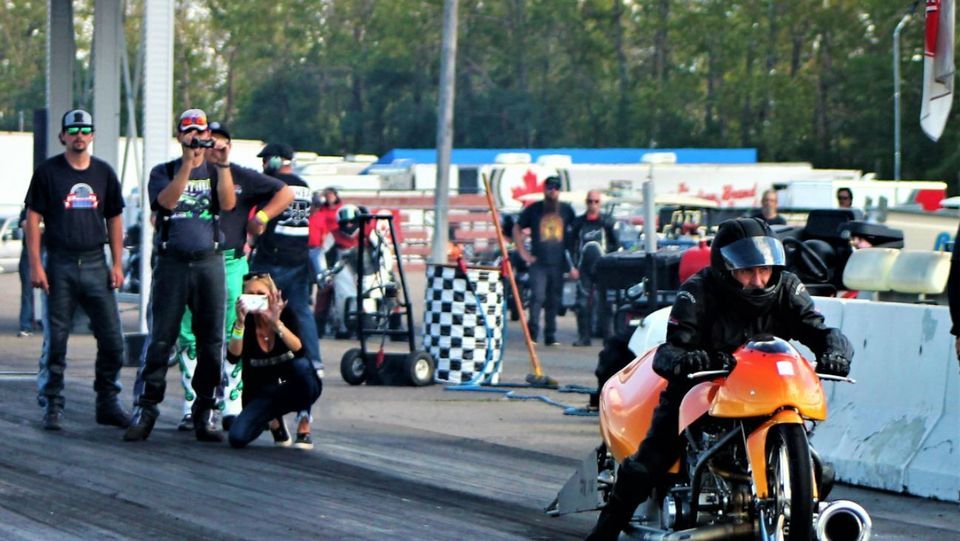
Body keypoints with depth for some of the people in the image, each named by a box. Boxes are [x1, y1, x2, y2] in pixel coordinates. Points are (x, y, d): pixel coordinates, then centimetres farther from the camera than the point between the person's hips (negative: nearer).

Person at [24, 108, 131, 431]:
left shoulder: (103, 173, 11)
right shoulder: (48, 172, 1)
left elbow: (114, 220, 16)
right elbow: (33, 219, -1)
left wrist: (117, 265, 8)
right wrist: (35, 265, -10)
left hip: (95, 264, 3)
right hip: (60, 266, -3)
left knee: (112, 338, 0)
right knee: (55, 340, 0)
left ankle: (108, 404, 11)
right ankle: (52, 407, 7)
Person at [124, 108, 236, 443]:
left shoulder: (215, 172, 13)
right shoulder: (163, 172, 11)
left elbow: (228, 204, -6)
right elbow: (167, 201, -10)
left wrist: (223, 165, -18)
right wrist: (187, 165, -18)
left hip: (209, 262, 1)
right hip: (172, 263, -1)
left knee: (211, 340, 0)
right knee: (161, 339, -6)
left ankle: (204, 414, 5)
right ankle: (146, 409, -4)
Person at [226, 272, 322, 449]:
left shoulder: (286, 315, -12)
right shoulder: (244, 323, -8)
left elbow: (299, 350, -30)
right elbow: (233, 358, -24)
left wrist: (276, 323, -43)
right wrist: (240, 323, -36)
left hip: (295, 388, -2)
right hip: (263, 394, 2)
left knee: (301, 365, -37)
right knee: (237, 438, -23)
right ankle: (274, 421, 13)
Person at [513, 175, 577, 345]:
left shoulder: (566, 210, 9)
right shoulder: (534, 209, 5)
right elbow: (517, 229, 13)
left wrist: (573, 264, 8)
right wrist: (523, 253, 3)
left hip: (558, 263, 2)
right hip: (538, 263, -2)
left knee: (554, 301, 6)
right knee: (537, 296, -15)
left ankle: (550, 336, 13)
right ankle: (532, 333, -15)